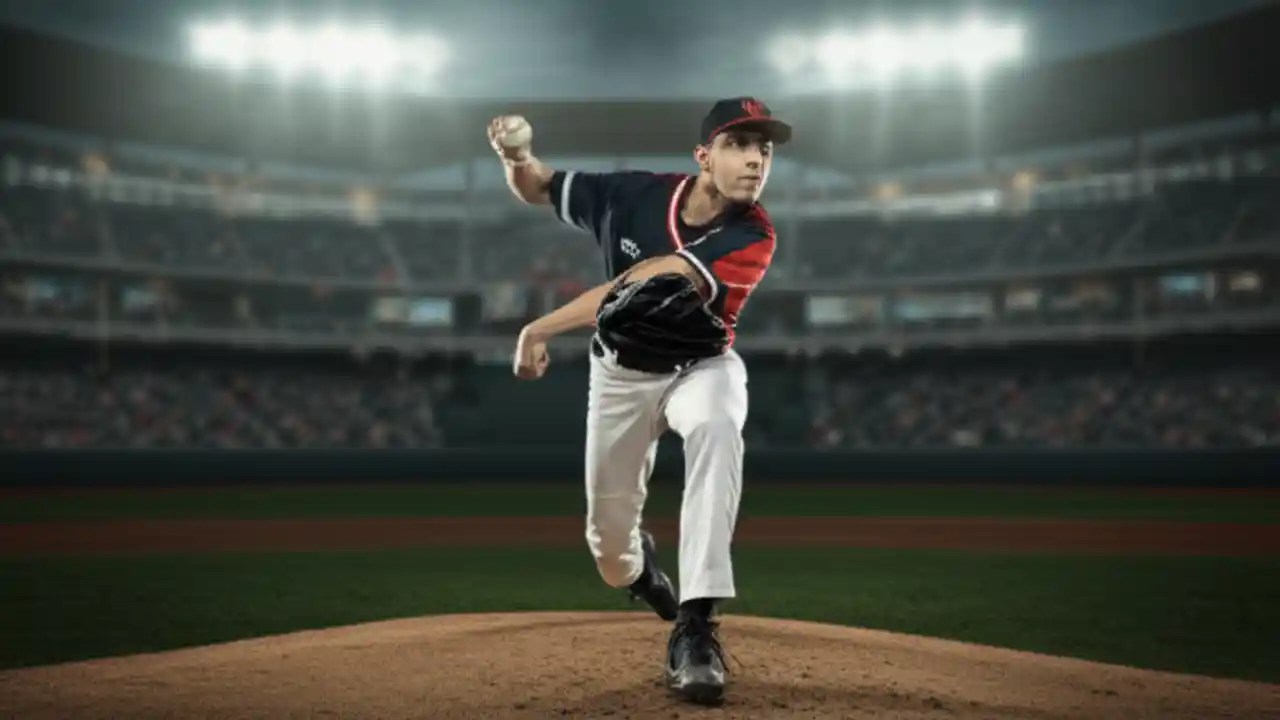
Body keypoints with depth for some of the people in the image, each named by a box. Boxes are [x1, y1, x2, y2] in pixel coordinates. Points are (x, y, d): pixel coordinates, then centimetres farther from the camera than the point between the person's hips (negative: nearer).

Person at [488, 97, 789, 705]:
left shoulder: (751, 238, -26)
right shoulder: (633, 195, -16)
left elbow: (640, 288, -34)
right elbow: (538, 189, 0)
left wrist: (541, 328, -36)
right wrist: (516, 156, -23)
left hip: (701, 366, -2)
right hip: (621, 373, 2)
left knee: (716, 426, -39)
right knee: (609, 548, 8)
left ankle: (695, 626, -39)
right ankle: (638, 562, 51)